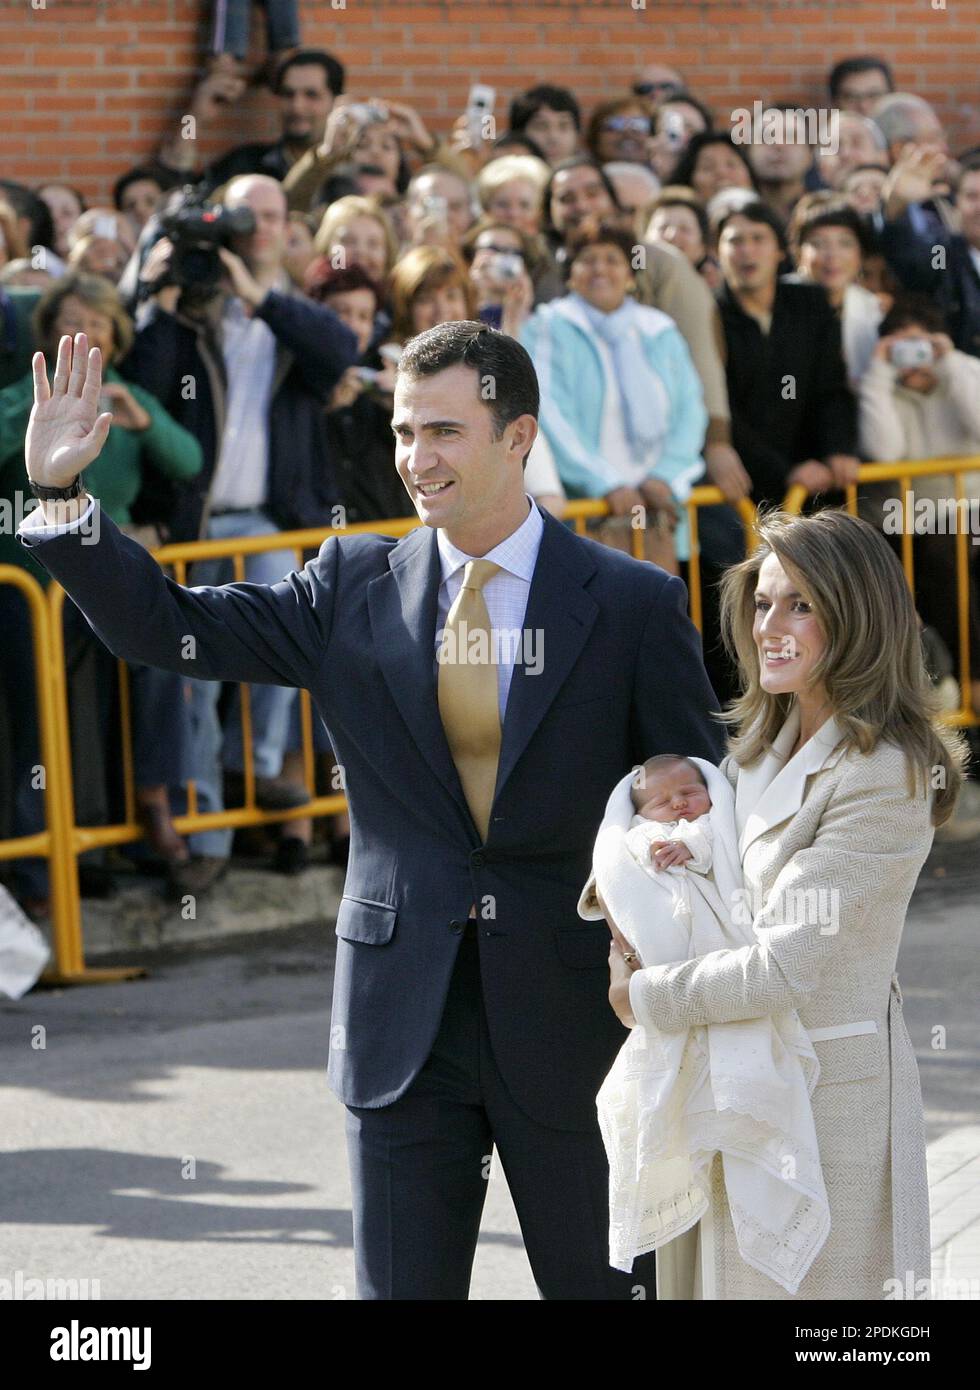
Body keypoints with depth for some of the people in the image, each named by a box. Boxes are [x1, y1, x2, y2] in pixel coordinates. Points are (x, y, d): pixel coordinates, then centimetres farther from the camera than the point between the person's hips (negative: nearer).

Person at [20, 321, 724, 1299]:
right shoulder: (353, 587, 4)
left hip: (571, 1013, -2)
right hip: (404, 1023, 2)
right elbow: (165, 628, 1)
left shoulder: (633, 605, -4)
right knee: (402, 1289, 9)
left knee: (604, 1286, 8)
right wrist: (58, 491, -11)